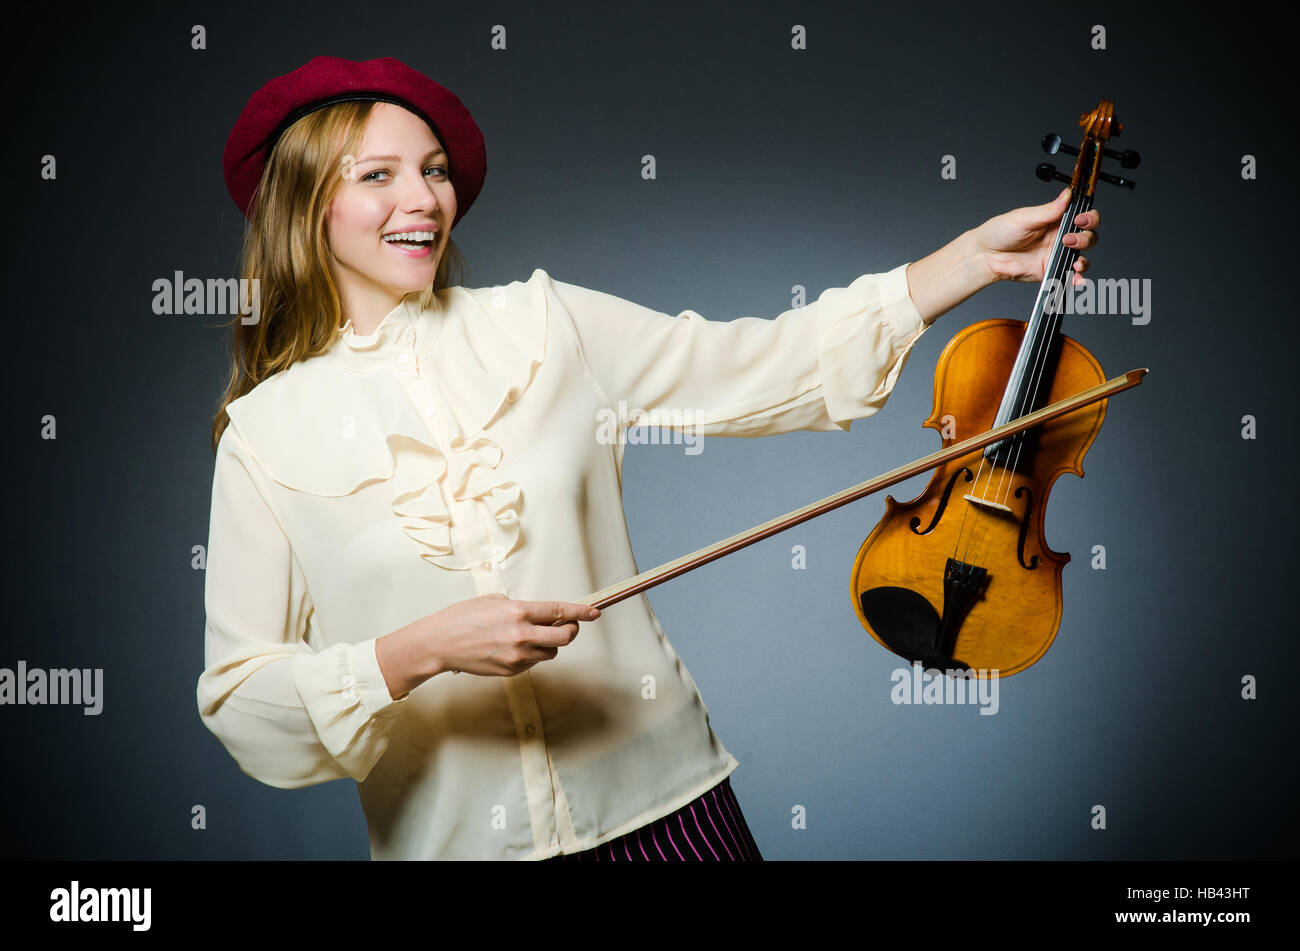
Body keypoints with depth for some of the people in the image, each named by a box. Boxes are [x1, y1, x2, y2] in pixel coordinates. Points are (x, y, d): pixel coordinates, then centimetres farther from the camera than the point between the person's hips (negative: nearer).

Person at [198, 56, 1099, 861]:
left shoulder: (544, 324, 1)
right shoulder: (264, 434, -4)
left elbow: (765, 369, 0)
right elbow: (241, 703, -7)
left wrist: (977, 257, -4)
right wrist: (419, 653, -22)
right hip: (452, 834, -1)